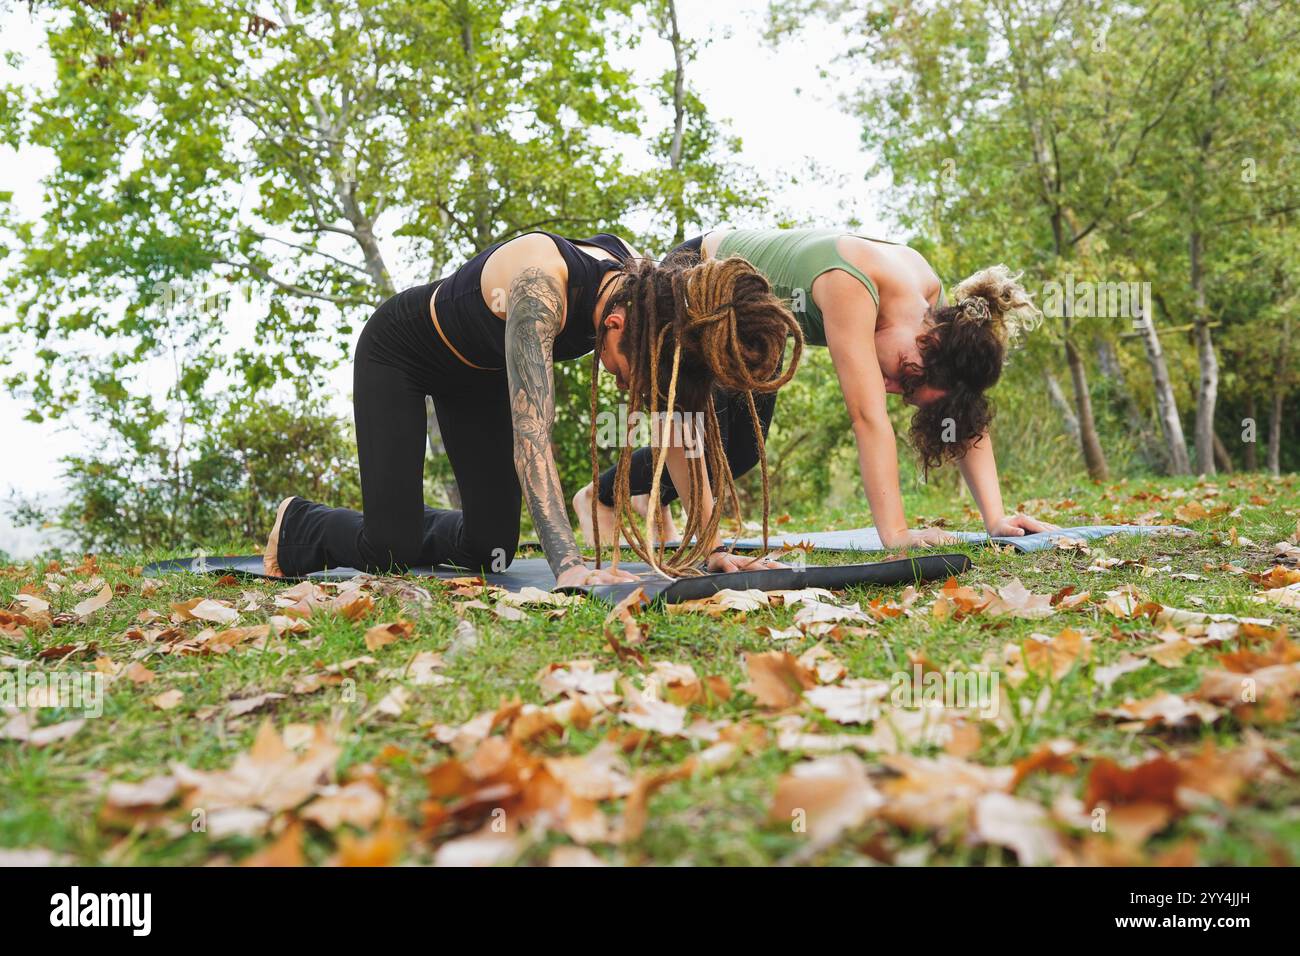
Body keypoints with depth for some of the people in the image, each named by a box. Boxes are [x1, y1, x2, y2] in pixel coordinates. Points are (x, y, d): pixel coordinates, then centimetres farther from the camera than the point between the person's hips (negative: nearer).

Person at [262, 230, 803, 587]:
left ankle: (415, 530, 33)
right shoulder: (541, 284, -43)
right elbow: (531, 435, -48)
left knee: (491, 548, 1)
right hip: (398, 353, -6)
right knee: (389, 551, -12)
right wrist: (569, 565, -57)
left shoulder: (642, 286, -23)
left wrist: (706, 546, -26)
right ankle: (298, 525, 20)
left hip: (482, 370, 6)